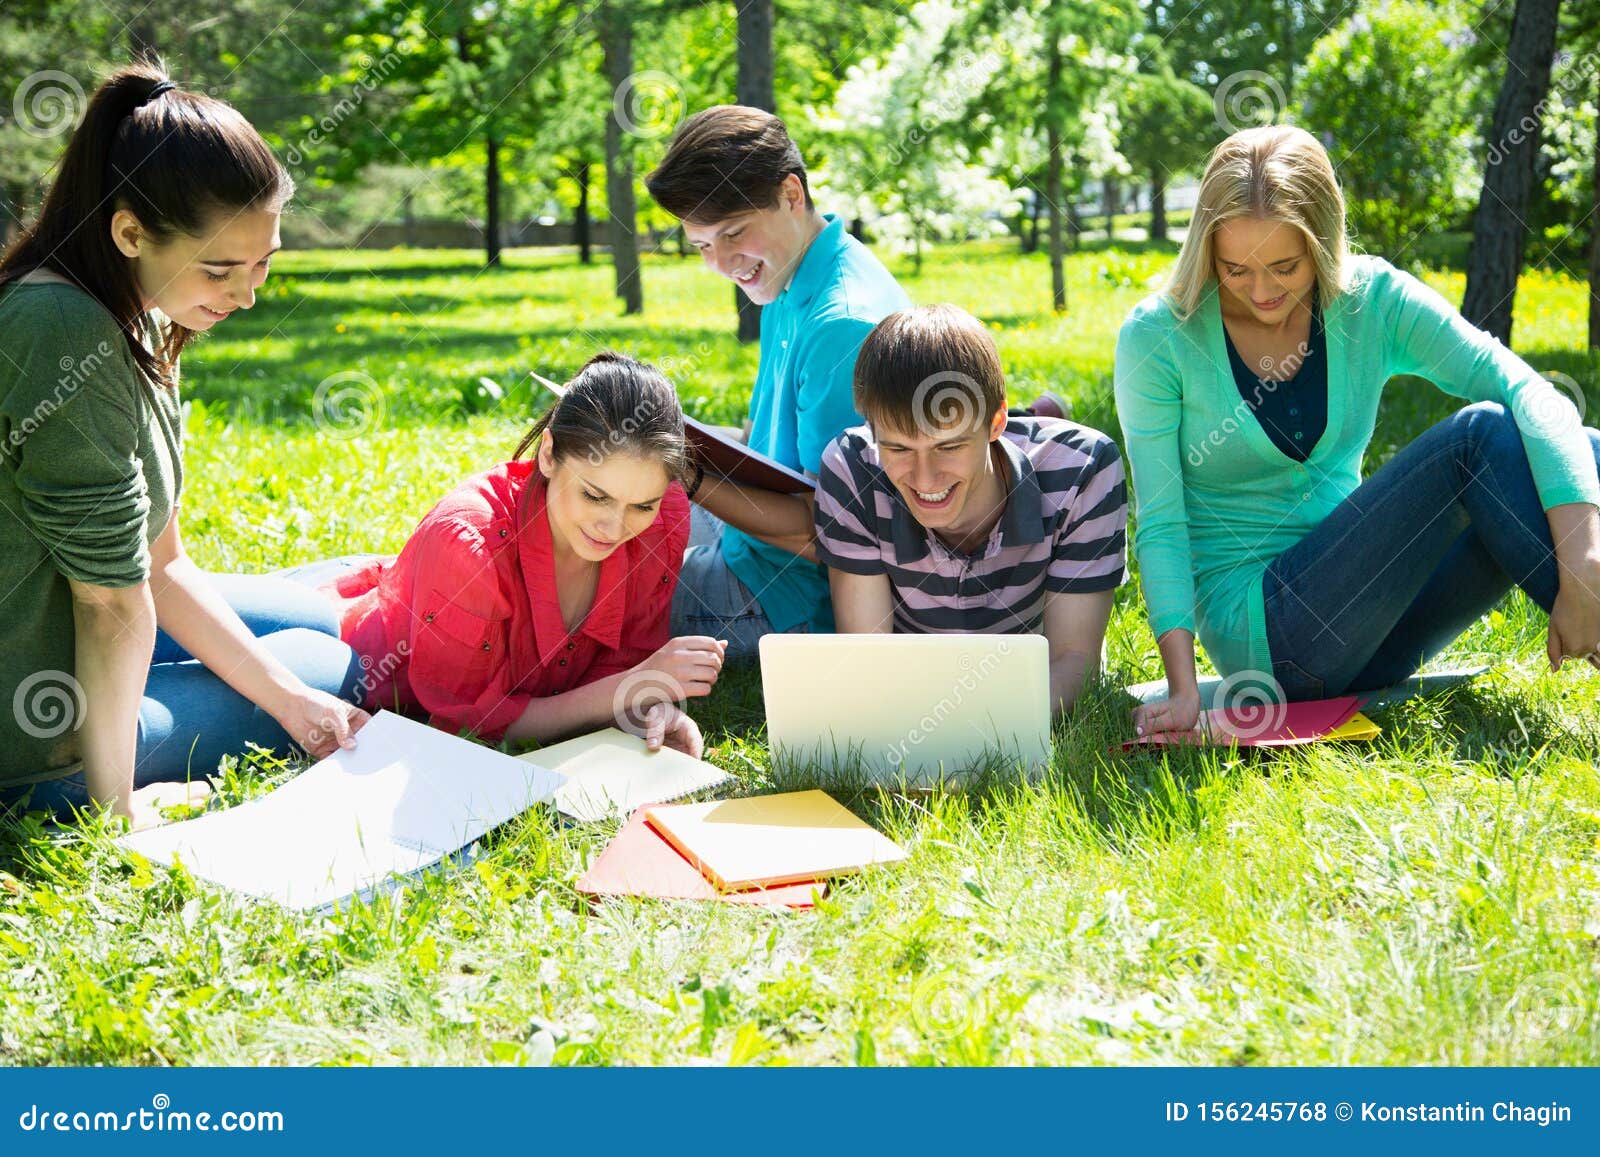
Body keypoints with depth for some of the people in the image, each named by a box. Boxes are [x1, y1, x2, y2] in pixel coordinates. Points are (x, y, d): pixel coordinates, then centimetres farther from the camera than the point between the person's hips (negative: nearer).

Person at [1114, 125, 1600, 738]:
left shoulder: (1371, 301, -2)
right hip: (1259, 633, -4)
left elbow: (1528, 390, -14)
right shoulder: (1158, 337, -8)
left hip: (1367, 623, 4)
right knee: (1480, 434, -23)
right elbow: (1160, 523, -10)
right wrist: (1182, 688, -23)